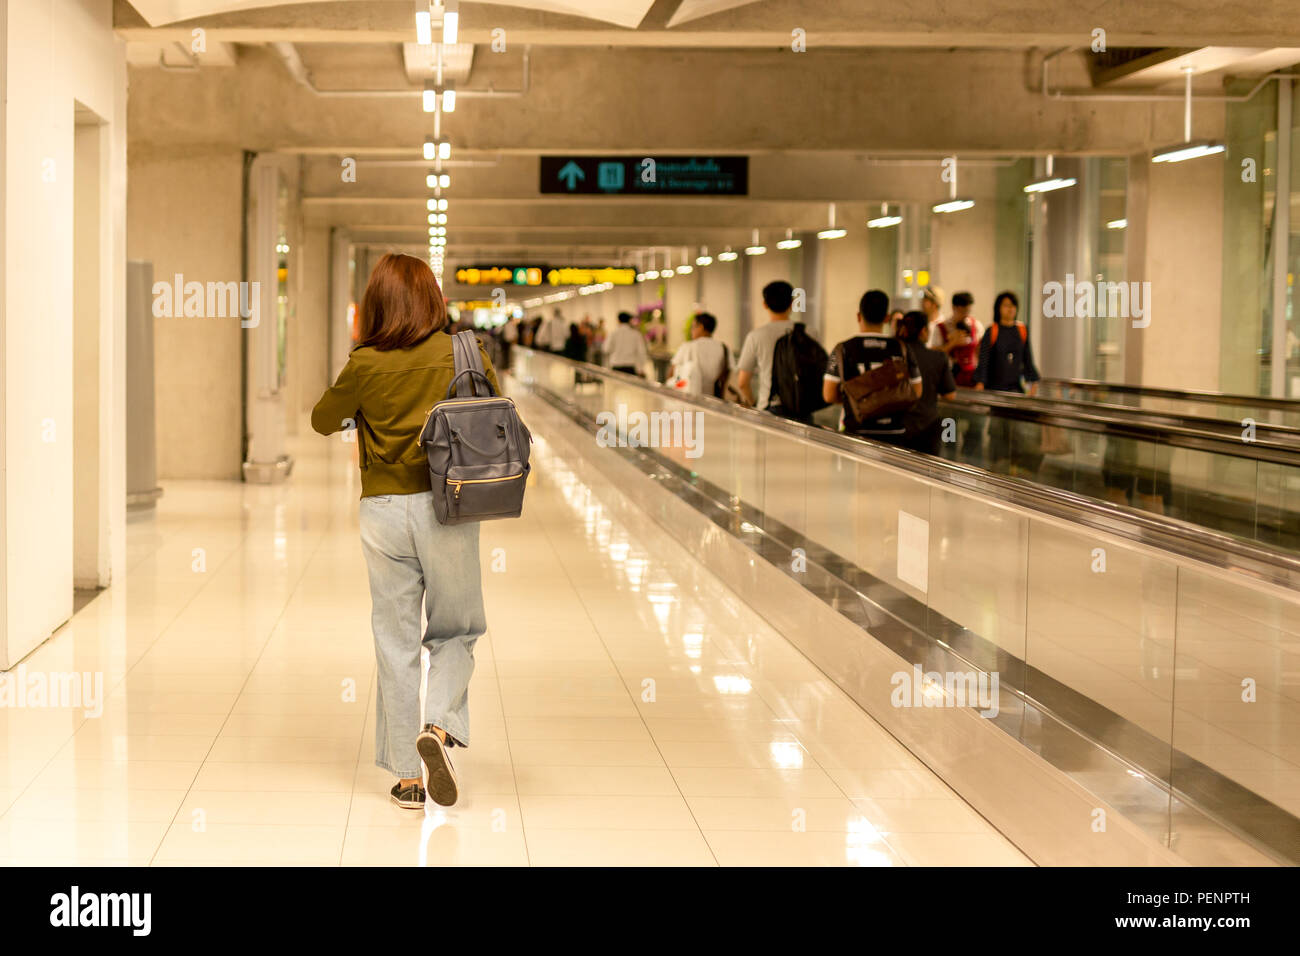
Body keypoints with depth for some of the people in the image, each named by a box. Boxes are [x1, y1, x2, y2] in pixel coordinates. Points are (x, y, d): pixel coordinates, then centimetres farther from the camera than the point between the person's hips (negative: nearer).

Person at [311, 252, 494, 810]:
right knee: (456, 631, 16)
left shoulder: (365, 365, -7)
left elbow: (323, 421, 8)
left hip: (384, 510, 0)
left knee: (396, 643, 8)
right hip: (446, 507, 0)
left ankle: (407, 774, 11)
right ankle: (440, 724, -10)